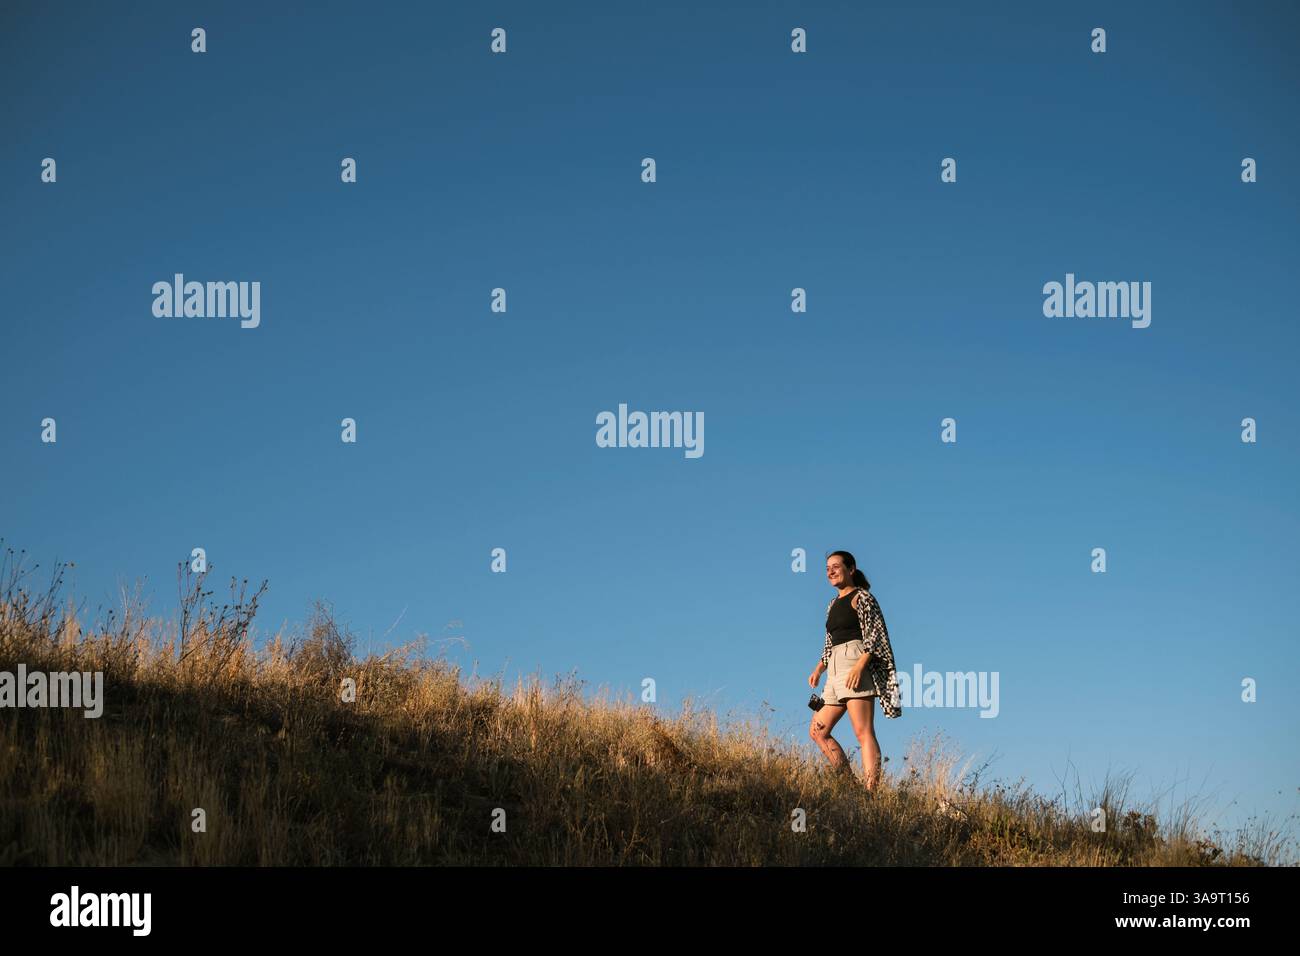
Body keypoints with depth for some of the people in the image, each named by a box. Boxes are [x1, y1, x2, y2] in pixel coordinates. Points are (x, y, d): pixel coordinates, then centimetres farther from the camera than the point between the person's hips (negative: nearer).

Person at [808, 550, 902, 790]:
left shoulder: (861, 596, -1)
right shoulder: (833, 604, 23)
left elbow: (874, 634, -10)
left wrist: (860, 665, -23)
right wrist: (819, 668, 9)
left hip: (856, 663, -9)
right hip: (836, 669, 9)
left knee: (863, 732, -16)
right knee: (818, 731, 4)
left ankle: (870, 791, -23)